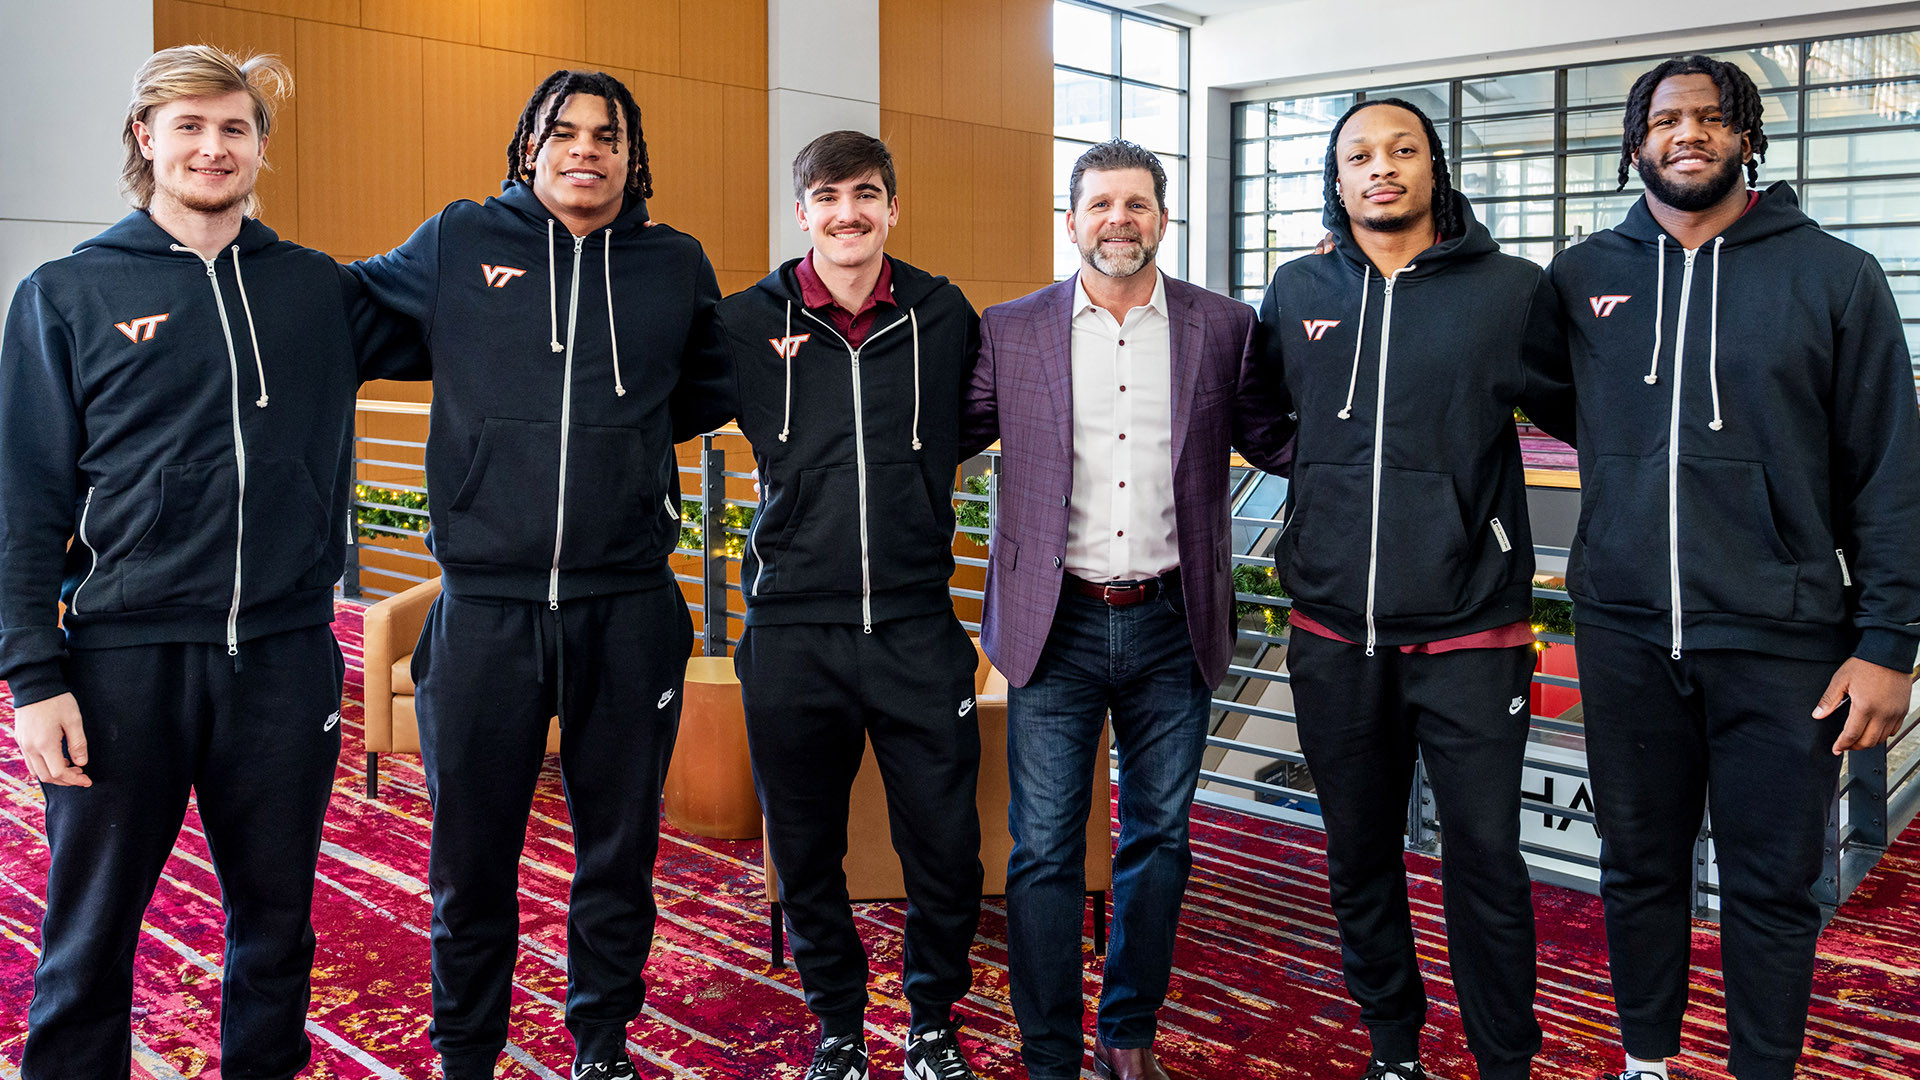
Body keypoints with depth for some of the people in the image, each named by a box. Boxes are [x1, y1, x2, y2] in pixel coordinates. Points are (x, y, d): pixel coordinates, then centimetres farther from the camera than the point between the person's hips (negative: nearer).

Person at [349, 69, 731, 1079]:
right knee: (471, 855, 9)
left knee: (620, 846, 13)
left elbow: (710, 386, 23)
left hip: (628, 612, 1)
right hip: (485, 607, -1)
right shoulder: (458, 243, 5)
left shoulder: (676, 265, 8)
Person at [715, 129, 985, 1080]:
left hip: (918, 628, 0)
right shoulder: (748, 322, 0)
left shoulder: (944, 316, 3)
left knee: (945, 852, 5)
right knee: (806, 857, 11)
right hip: (792, 629, 0)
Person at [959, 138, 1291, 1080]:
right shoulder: (1011, 331, 3)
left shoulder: (1222, 327, 4)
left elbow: (1276, 442, 6)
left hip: (1171, 624, 2)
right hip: (1055, 623, -1)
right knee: (1044, 852, 3)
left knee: (1158, 842, 13)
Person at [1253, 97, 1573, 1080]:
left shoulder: (1511, 289, -2)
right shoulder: (1296, 292, 7)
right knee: (1359, 859, 14)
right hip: (1334, 637, 3)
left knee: (1486, 860, 4)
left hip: (1470, 636, -3)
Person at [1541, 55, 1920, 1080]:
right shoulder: (1580, 277, 5)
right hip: (1624, 633, 2)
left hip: (1780, 644, -2)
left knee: (1772, 884, 9)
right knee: (1638, 868, 15)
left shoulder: (1834, 277, 0)